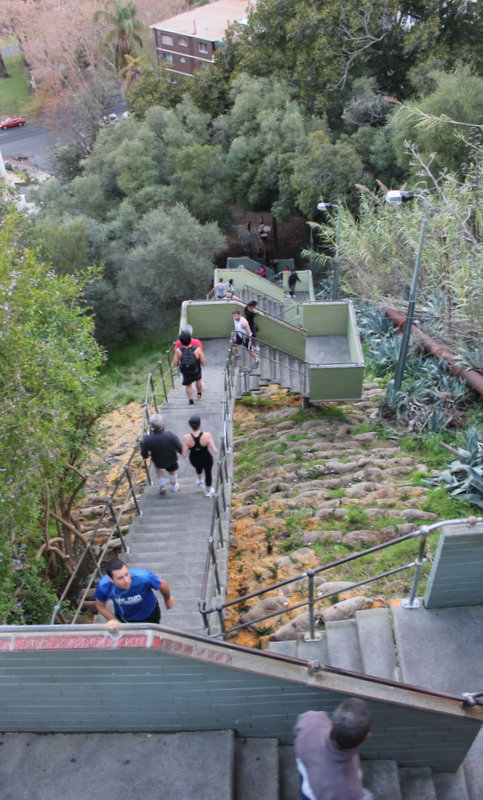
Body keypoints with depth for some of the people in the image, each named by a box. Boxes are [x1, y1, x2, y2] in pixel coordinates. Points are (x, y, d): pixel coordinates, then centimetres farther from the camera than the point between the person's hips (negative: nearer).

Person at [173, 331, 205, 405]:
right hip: (196, 371, 0)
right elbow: (203, 363, -21)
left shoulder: (178, 350, -24)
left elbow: (175, 364, -14)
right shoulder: (197, 350, -29)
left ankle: (191, 401, 28)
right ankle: (199, 394, 53)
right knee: (198, 380, 32)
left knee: (188, 385, 25)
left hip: (185, 372, 0)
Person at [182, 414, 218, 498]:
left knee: (198, 466, 39)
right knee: (208, 473, 31)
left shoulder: (186, 438, -29)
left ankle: (200, 481, 64)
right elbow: (215, 452, -27)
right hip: (207, 459, -1)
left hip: (194, 460, 1)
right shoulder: (207, 435, -31)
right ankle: (208, 492, 53)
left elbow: (184, 455, -22)